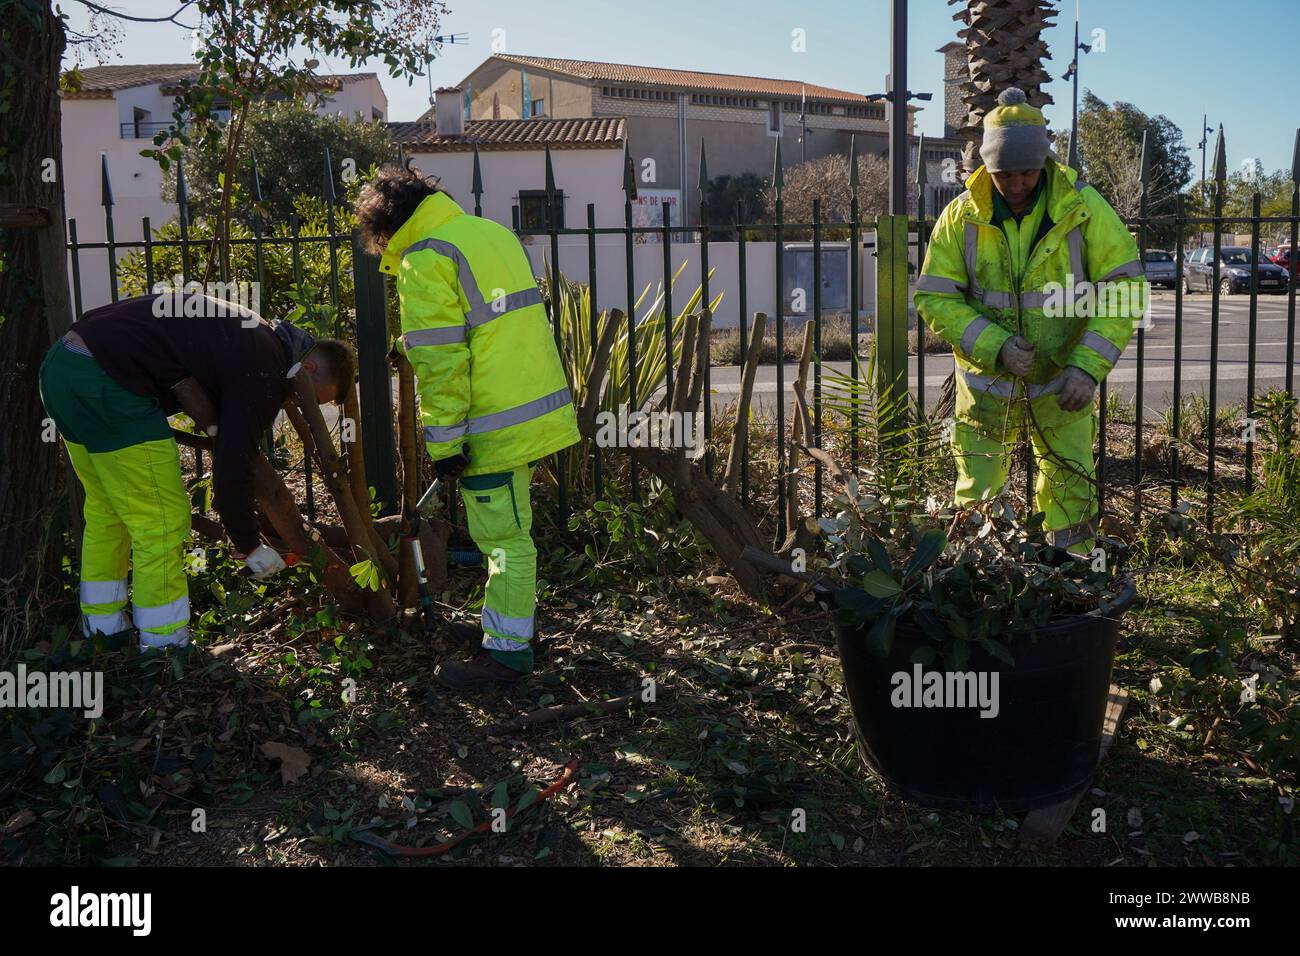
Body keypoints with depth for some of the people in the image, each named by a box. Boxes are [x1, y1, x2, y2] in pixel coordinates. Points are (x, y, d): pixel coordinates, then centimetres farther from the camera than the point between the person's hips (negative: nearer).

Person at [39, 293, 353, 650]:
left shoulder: (250, 334, 18)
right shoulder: (264, 372, -10)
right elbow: (232, 468, -10)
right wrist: (248, 546, 3)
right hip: (106, 383, -11)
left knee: (107, 509, 23)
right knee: (162, 520, -1)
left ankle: (102, 627, 34)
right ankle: (164, 646, 8)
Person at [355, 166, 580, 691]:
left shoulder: (425, 260, -13)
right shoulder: (493, 232, 15)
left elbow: (439, 361, -18)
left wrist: (443, 442, -14)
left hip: (494, 425, -9)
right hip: (540, 407, 9)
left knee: (503, 534, -1)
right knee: (507, 527, 21)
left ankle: (507, 649, 8)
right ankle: (514, 621, 35)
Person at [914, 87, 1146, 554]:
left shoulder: (1084, 208, -10)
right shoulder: (961, 217, -9)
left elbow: (1124, 287, -8)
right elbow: (934, 299, -9)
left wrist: (1088, 366, -19)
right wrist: (996, 347, -22)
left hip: (1062, 383, 0)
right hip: (986, 382, 0)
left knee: (1071, 496, 7)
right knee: (976, 501, 9)